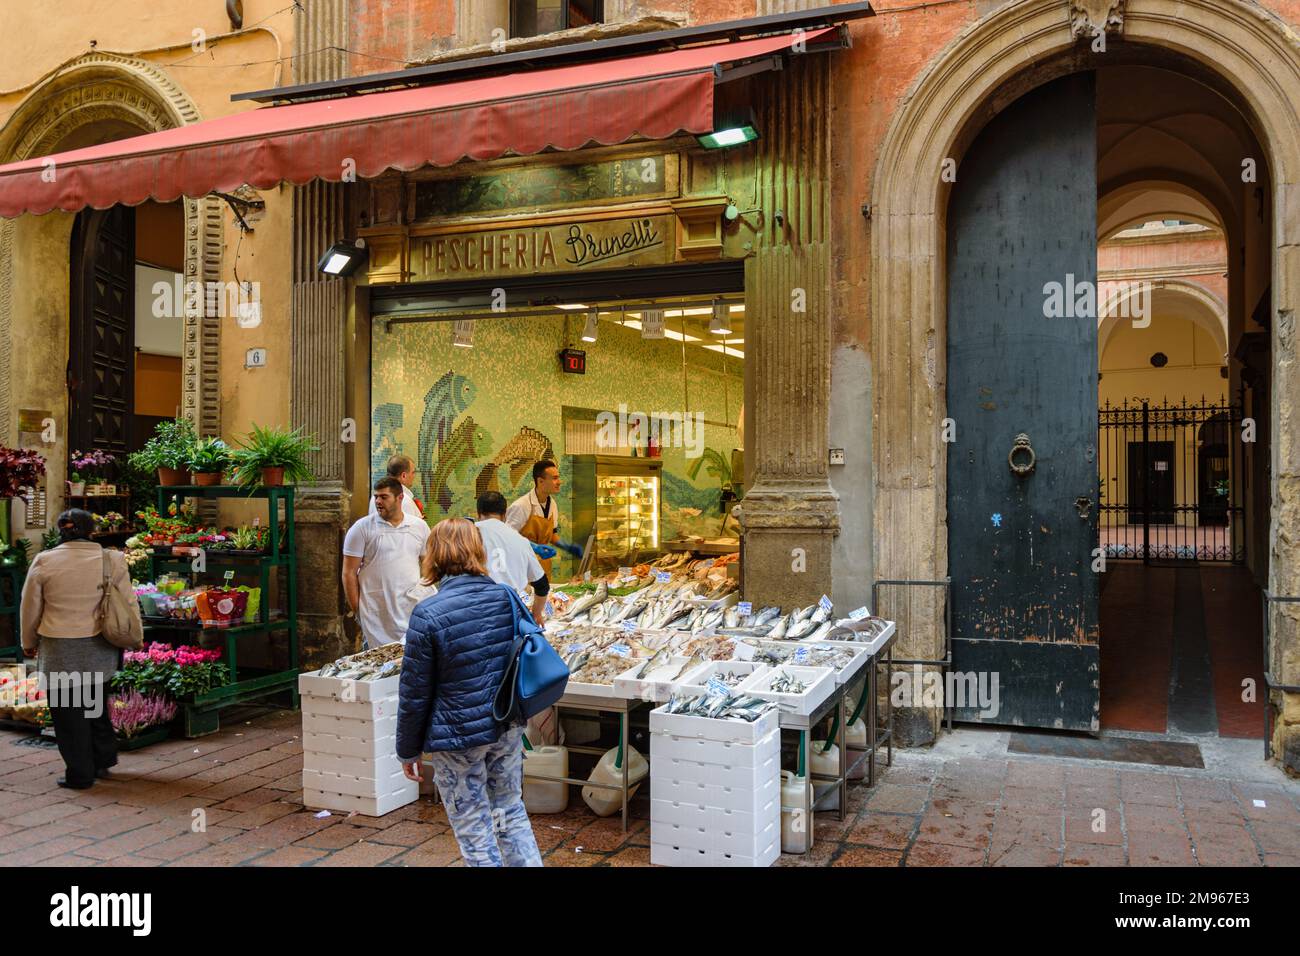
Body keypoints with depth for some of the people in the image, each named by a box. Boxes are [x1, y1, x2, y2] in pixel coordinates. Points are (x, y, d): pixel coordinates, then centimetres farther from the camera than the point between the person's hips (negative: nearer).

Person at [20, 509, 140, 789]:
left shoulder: (44, 562, -8)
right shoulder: (112, 561, -5)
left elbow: (31, 608, 2)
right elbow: (129, 604, 1)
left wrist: (29, 643, 18)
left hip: (59, 651, -2)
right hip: (98, 648, 3)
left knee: (68, 712, 8)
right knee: (96, 705, 21)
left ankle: (80, 774, 15)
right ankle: (103, 760, 31)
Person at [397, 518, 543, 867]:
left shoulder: (428, 614, -18)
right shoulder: (506, 597, -3)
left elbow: (414, 693, -12)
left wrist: (408, 750, 2)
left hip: (457, 738, -5)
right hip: (508, 729, 5)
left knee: (474, 831, 9)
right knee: (511, 812, 22)